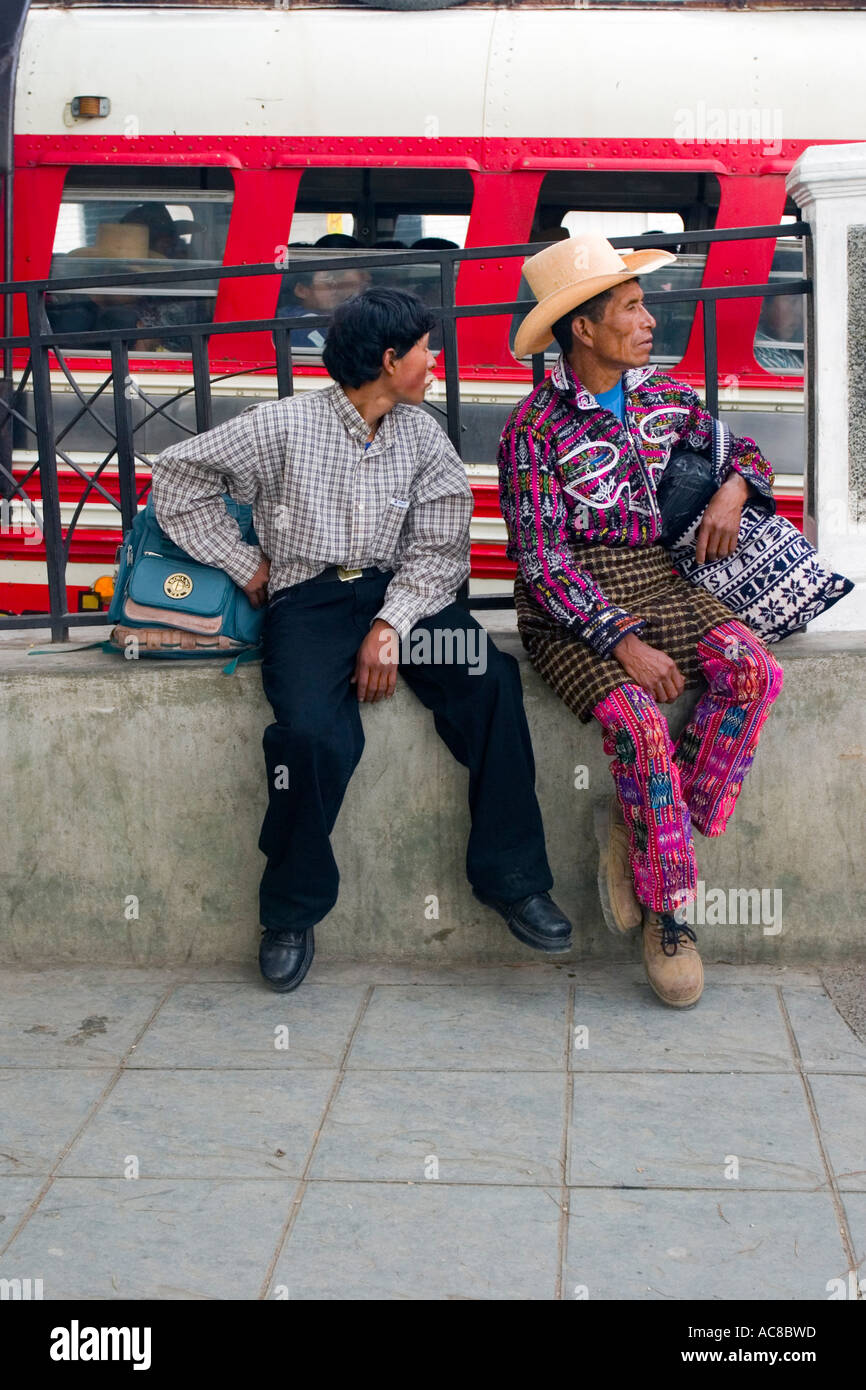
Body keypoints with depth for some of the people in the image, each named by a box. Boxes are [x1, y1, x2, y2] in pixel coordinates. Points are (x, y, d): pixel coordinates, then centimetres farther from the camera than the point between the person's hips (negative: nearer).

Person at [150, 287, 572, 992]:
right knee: (313, 733, -31)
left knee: (491, 680, -24)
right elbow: (178, 474, 3)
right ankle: (292, 912, -7)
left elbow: (438, 547, 3)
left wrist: (391, 625, -14)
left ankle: (511, 878, -12)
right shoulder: (287, 424, -2)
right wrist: (245, 564, 1)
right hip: (309, 597, -3)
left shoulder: (421, 434, 9)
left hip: (397, 591, 3)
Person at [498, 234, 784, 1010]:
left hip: (654, 580, 6)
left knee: (752, 671, -23)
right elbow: (544, 561, -14)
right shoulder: (535, 429, -9)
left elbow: (740, 447, 25)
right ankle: (668, 909, -13)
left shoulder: (663, 397, 10)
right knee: (638, 718, -31)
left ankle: (636, 829, -10)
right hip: (568, 606, -5)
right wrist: (622, 640, -23)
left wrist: (734, 488, 0)